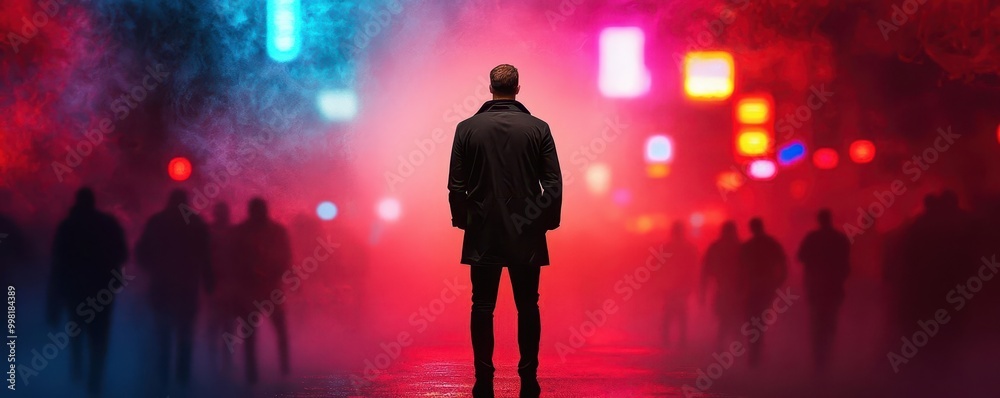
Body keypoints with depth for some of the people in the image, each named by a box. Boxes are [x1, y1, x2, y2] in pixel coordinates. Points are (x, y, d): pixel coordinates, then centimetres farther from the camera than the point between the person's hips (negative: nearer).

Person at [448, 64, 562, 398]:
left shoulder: (467, 128, -2)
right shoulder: (538, 128, -3)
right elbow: (553, 184, -3)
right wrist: (548, 221, 8)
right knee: (527, 308, 7)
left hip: (482, 234, 0)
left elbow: (456, 185, -1)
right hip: (527, 235, 0)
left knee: (483, 308, 6)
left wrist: (462, 220, 12)